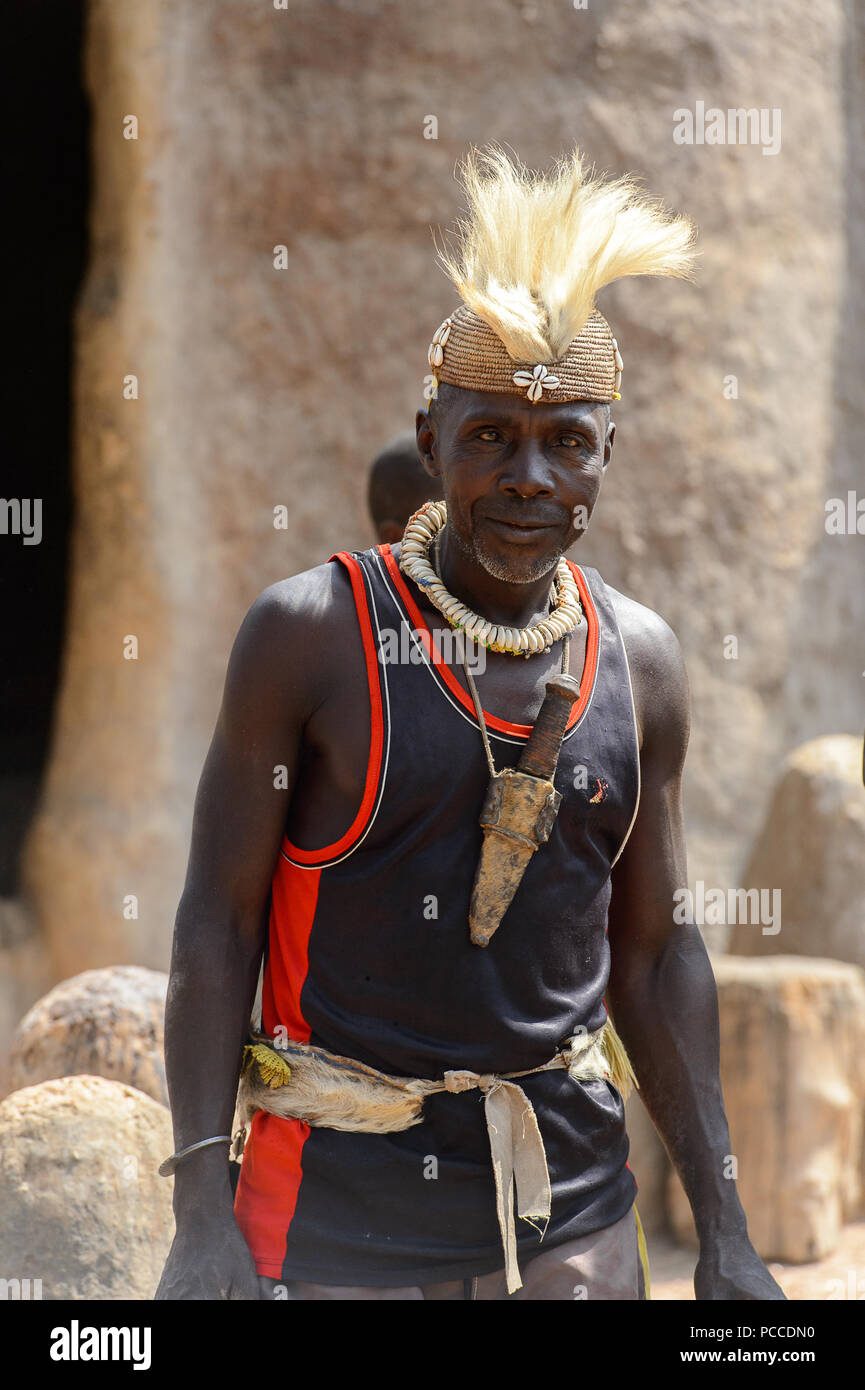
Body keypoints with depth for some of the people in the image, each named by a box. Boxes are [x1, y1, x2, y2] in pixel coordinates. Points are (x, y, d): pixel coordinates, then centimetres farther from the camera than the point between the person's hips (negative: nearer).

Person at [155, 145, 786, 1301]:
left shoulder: (640, 661, 5)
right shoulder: (309, 633, -7)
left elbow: (656, 954, 11)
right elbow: (217, 922, -7)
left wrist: (723, 1231, 9)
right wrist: (201, 1213, -13)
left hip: (575, 1209, 4)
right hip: (339, 1211, -4)